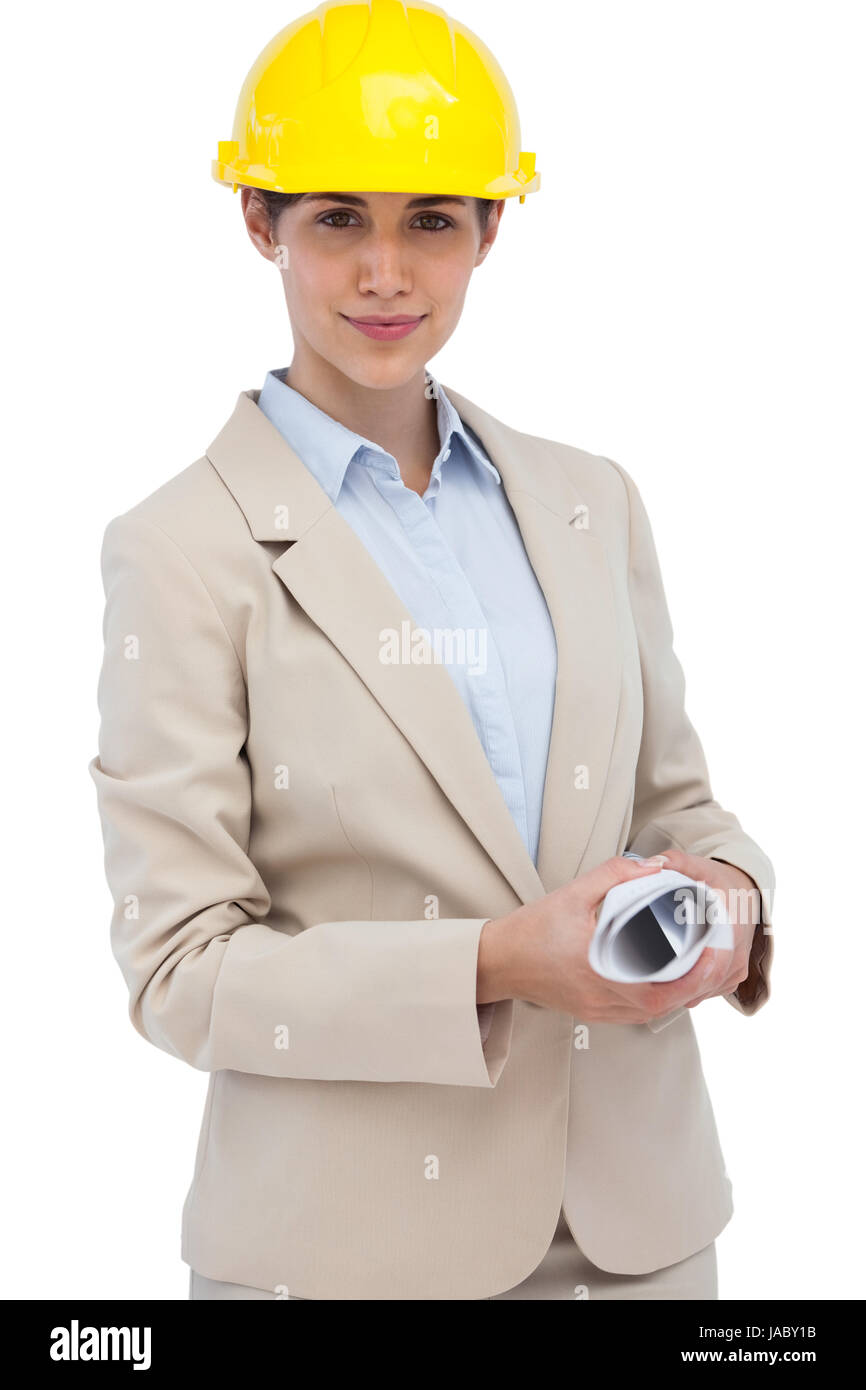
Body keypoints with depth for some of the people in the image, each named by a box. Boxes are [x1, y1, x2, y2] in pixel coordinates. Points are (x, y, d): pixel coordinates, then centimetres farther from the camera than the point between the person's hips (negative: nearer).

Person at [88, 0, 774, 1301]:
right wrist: (496, 968, -23)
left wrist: (724, 891, -11)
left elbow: (674, 796, 12)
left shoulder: (591, 501, 5)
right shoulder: (183, 548, -10)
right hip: (348, 1241, -4)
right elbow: (180, 968, -12)